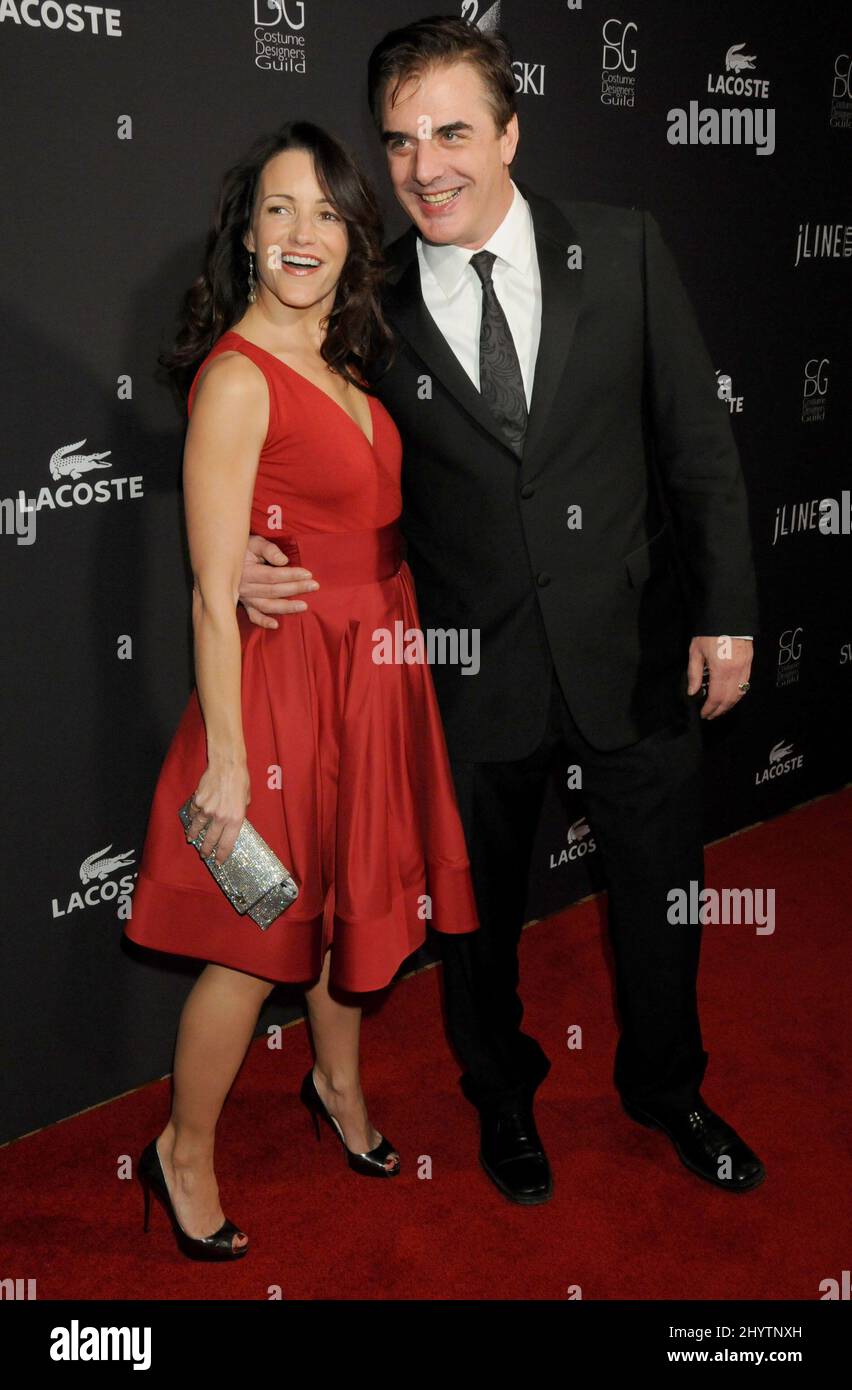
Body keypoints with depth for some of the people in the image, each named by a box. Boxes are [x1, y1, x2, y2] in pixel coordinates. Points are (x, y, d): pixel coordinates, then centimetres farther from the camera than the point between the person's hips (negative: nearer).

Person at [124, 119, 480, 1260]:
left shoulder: (342, 364, 8)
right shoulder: (237, 375, -17)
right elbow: (214, 595, -19)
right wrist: (225, 759, -20)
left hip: (378, 672, 8)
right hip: (290, 677, -8)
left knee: (359, 896, 22)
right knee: (258, 938, 4)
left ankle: (339, 1085, 46)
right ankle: (184, 1156, 26)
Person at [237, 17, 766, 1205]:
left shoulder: (623, 249, -4)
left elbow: (699, 441, -1)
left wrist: (726, 613, -4)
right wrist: (239, 550, -16)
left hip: (635, 651, 1)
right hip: (477, 677, 0)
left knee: (662, 898, 17)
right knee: (480, 914, 17)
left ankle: (665, 1088, 46)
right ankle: (503, 1098, 46)